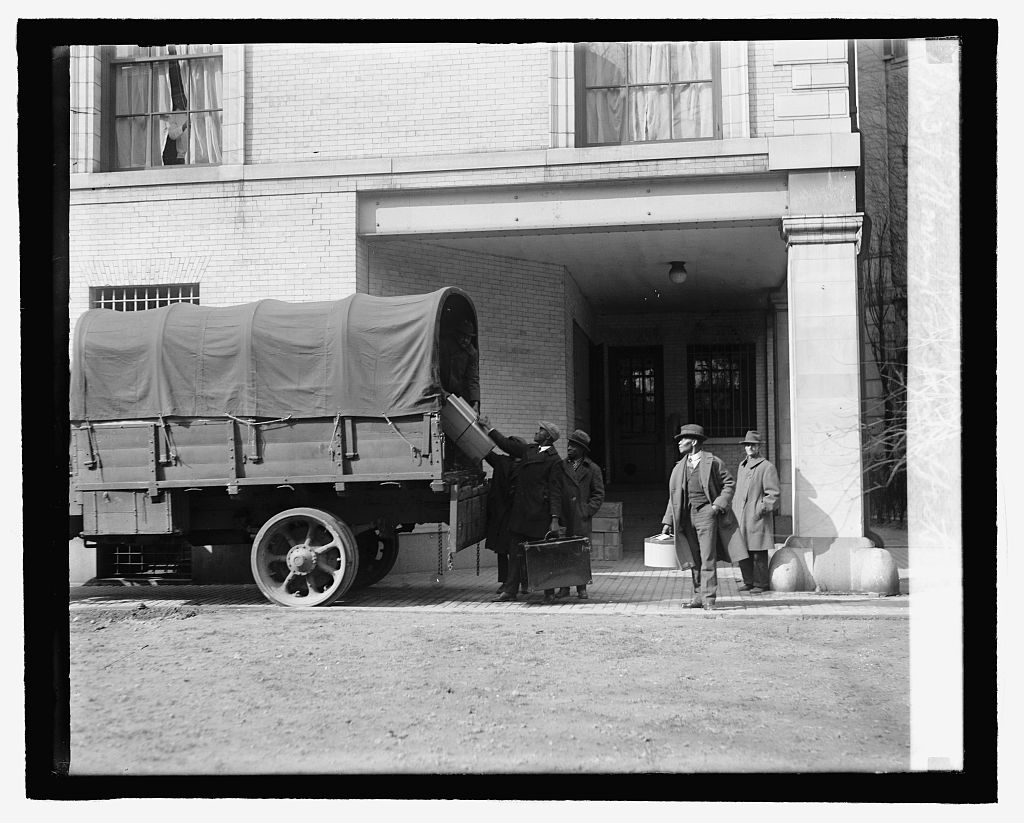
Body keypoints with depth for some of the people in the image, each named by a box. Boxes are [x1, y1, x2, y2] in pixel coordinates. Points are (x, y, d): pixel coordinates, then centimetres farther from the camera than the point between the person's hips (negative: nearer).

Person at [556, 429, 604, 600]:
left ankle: (581, 588, 4)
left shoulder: (592, 469, 9)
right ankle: (564, 587, 3)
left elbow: (598, 494, 7)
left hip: (581, 517, -1)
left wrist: (588, 510, -5)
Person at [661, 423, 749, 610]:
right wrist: (668, 522, 11)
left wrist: (718, 505, -10)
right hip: (687, 515, 5)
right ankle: (698, 597, 13)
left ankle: (709, 598, -7)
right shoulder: (679, 467, 15)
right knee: (694, 559, 7)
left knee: (707, 558, -9)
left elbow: (729, 483, 2)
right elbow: (674, 496, 16)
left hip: (706, 513, -5)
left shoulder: (713, 462, -1)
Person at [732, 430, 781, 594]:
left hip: (757, 519, -7)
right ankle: (749, 582, 18)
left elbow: (773, 494, -8)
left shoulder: (767, 467, -5)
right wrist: (734, 509, 16)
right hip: (740, 518, 7)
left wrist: (761, 510, -14)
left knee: (758, 554, -3)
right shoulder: (741, 466, 18)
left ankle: (761, 584, 5)